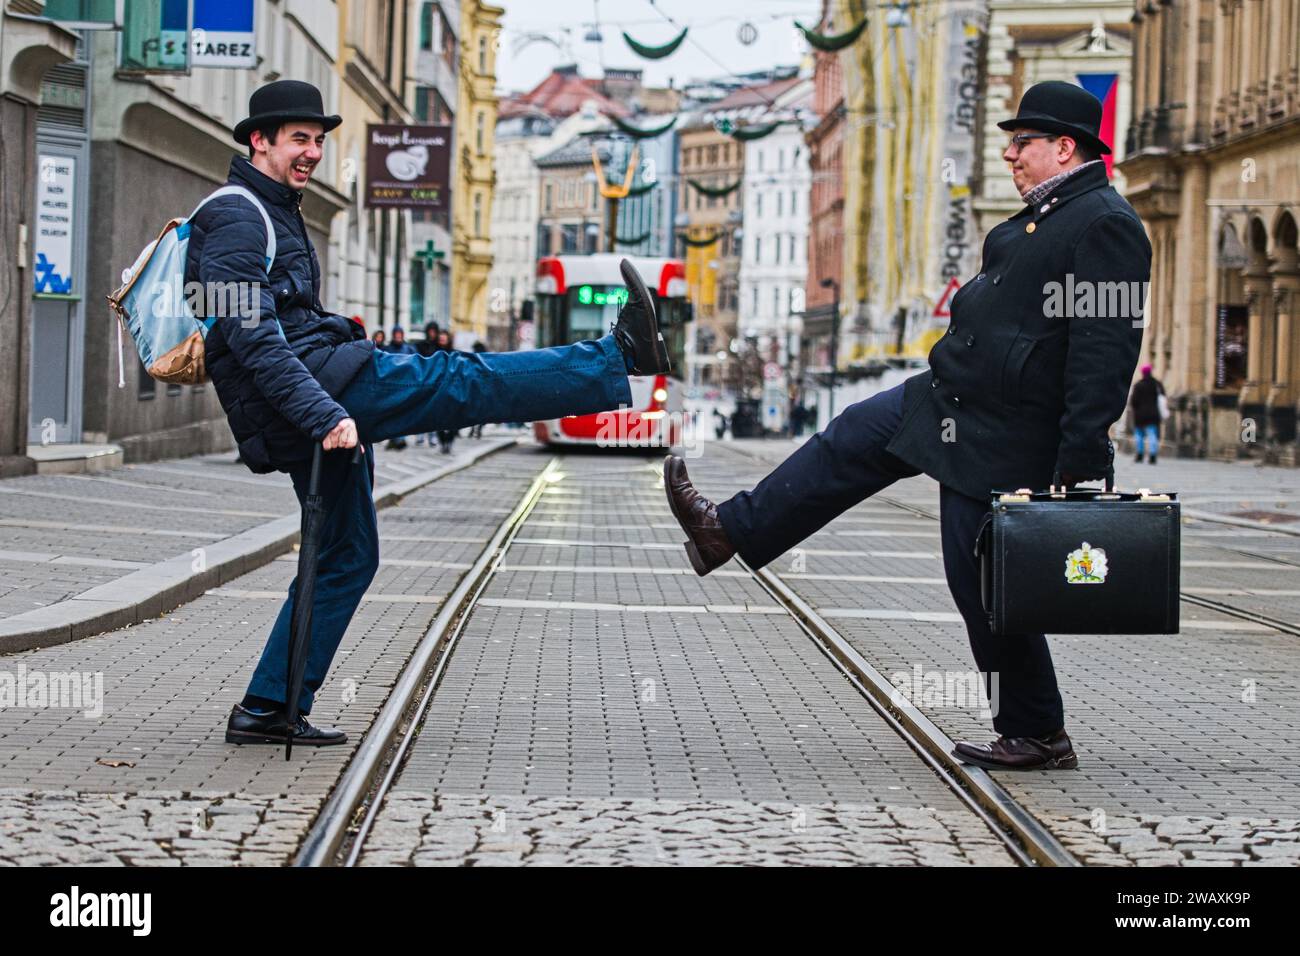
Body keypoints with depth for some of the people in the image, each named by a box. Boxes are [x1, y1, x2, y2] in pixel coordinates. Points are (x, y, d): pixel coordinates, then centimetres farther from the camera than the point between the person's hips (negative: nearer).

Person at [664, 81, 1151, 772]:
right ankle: (728, 533, 28)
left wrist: (1077, 466, -26)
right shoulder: (1041, 218, 12)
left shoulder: (1105, 225, -18)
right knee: (851, 442, 14)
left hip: (1000, 441, -10)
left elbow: (1107, 352, -23)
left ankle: (1037, 735, 13)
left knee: (987, 585, -1)